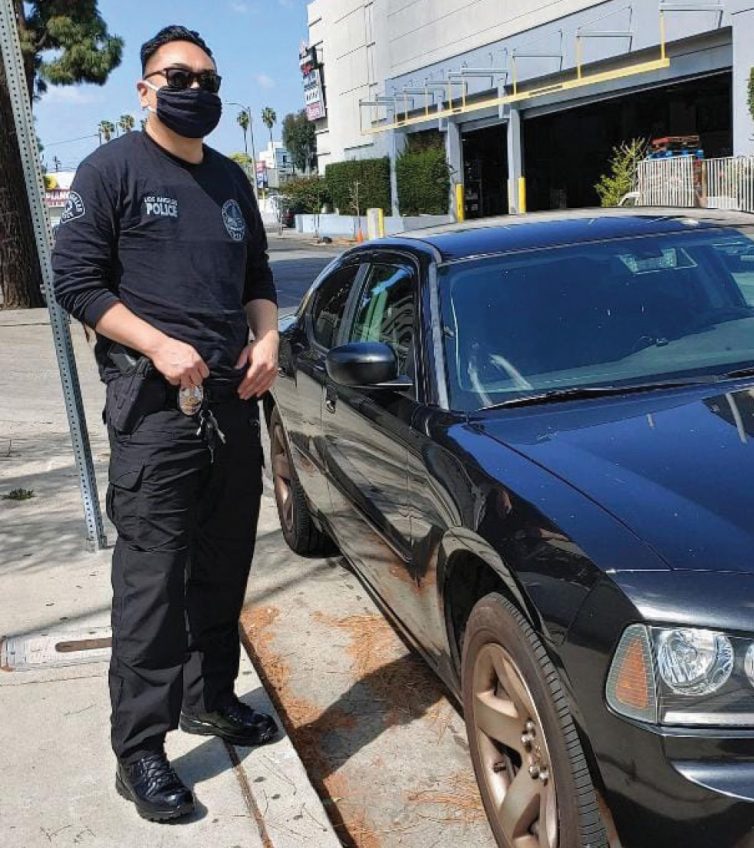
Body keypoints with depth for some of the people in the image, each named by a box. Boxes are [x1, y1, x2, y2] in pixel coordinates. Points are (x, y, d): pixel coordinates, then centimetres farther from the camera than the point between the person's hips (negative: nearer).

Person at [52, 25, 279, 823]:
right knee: (152, 579, -6)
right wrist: (159, 346, -18)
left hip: (233, 399, 6)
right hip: (153, 405, -6)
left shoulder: (230, 180, 18)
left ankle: (210, 698, 30)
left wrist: (266, 338, 2)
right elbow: (75, 280, -7)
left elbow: (257, 276, 22)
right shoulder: (111, 169, -1)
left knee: (223, 568, 13)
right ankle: (139, 751, 5)